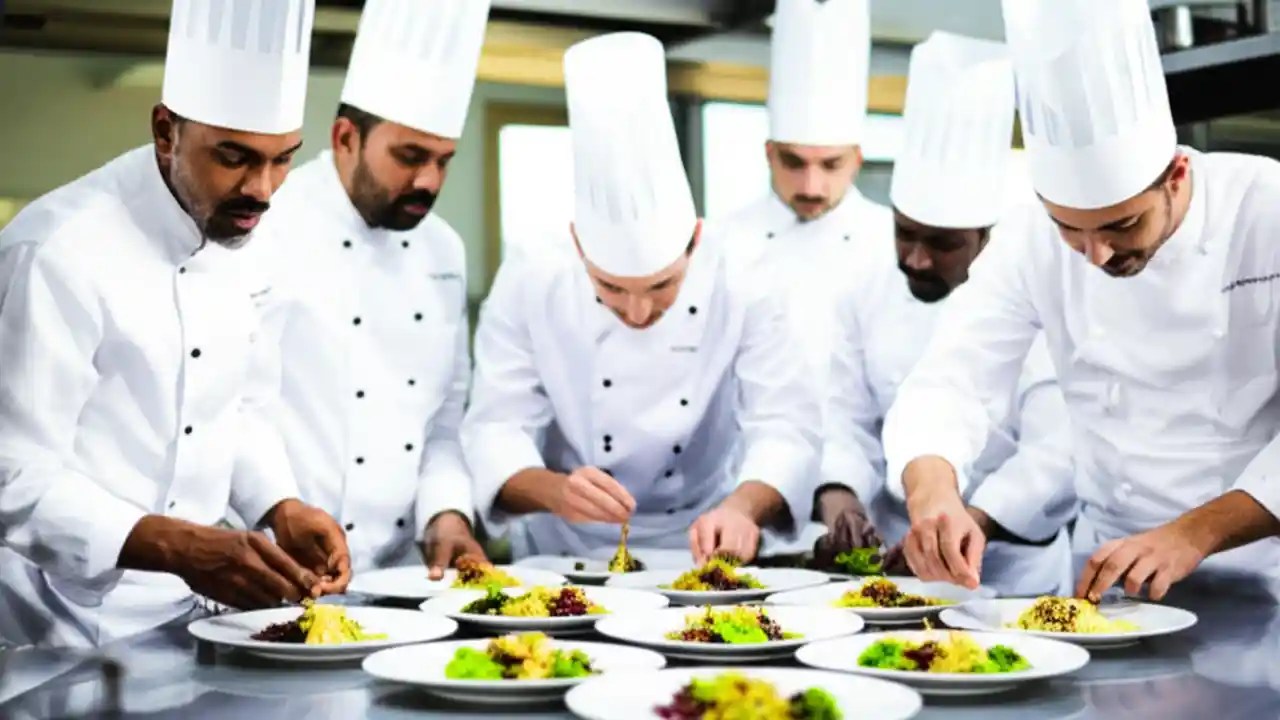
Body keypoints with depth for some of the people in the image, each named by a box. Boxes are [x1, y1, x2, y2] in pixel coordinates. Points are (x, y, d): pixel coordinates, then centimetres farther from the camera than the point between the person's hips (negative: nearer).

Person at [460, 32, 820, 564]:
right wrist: (554, 490, -33)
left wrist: (741, 507, -35)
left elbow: (784, 426, -15)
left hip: (700, 553, 0)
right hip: (564, 554, 0)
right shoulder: (528, 286, -12)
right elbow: (496, 427, -13)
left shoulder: (741, 289, -12)